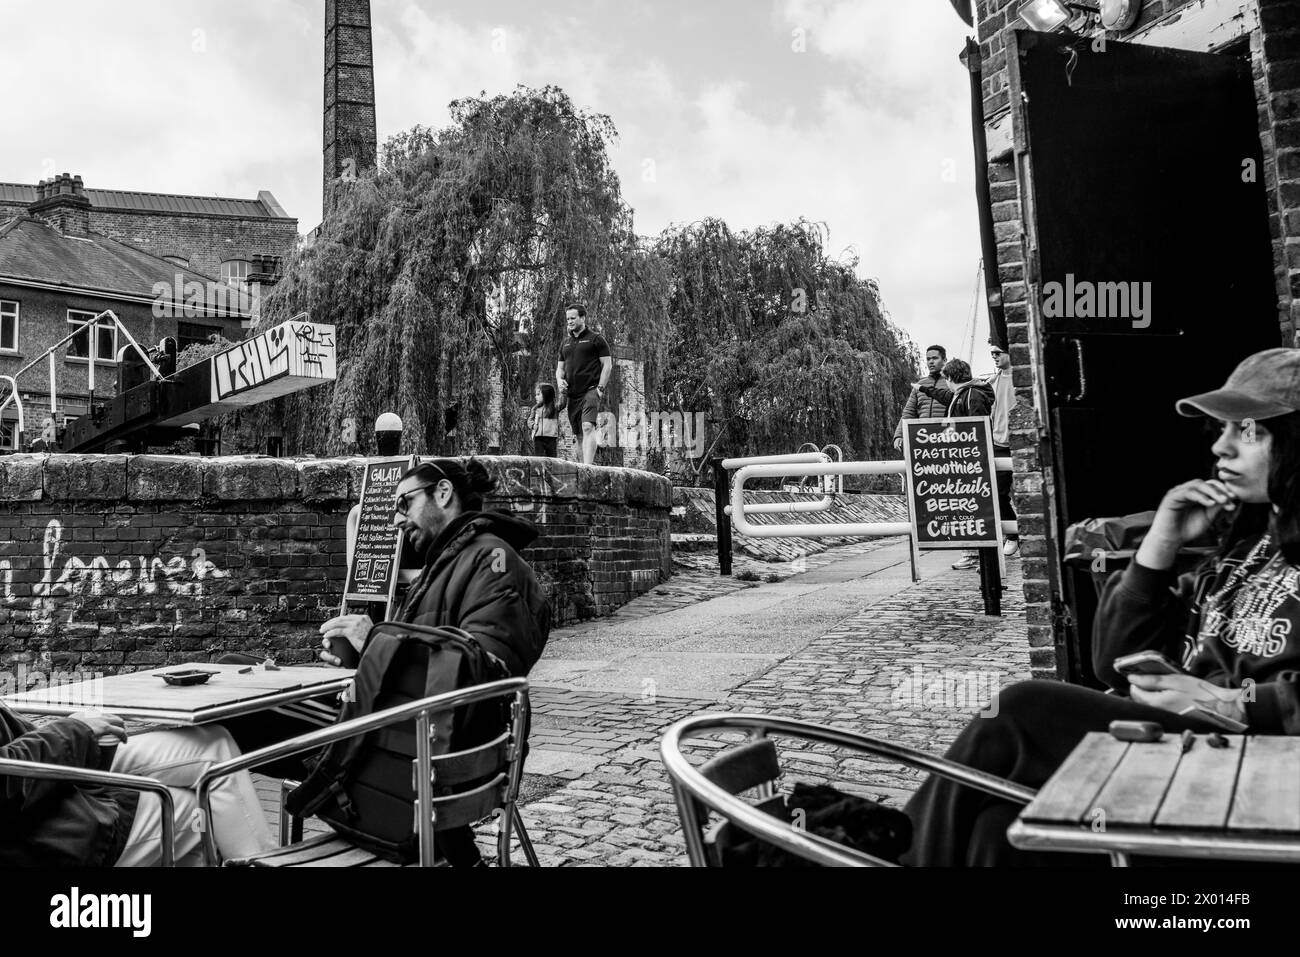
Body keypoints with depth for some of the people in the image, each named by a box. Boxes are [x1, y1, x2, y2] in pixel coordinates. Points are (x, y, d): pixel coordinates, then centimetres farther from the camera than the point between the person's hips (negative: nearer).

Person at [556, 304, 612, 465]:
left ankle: (587, 466, -30)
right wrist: (560, 381, 1)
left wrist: (600, 388, -11)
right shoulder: (565, 344, 20)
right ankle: (587, 463, 14)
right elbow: (560, 368, 23)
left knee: (588, 427, -23)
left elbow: (607, 365, -1)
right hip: (572, 394, 6)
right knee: (578, 434, 6)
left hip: (591, 391, -6)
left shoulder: (596, 339, 3)